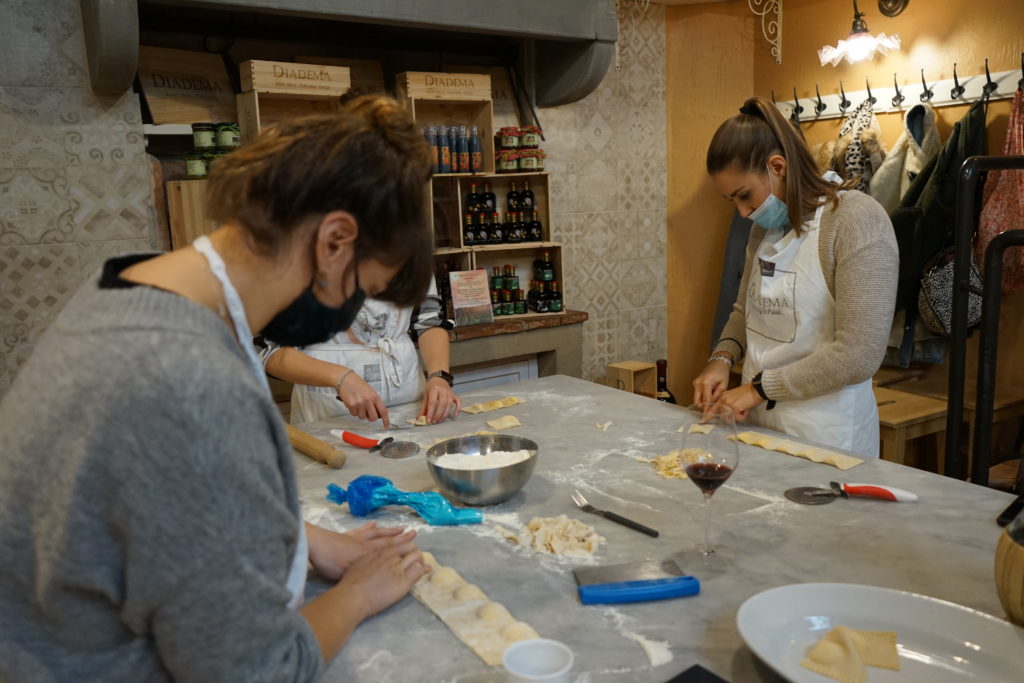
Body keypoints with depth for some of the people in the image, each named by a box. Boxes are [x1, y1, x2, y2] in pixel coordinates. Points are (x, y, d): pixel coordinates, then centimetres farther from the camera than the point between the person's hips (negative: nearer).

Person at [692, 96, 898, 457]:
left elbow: (857, 356, -21)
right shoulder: (766, 227, 7)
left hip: (826, 437, -6)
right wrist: (721, 359, -1)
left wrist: (759, 387, -17)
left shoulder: (856, 220, -16)